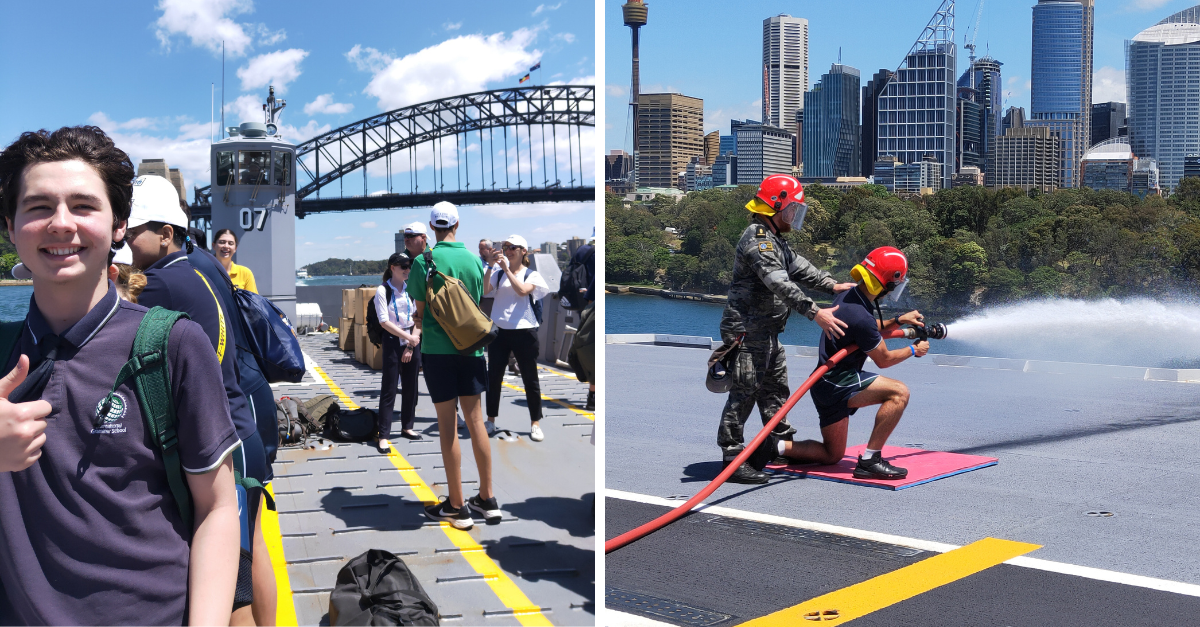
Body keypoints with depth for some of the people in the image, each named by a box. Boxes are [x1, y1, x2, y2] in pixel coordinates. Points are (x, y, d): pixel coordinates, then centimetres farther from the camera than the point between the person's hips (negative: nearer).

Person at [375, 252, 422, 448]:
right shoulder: (383, 291, -7)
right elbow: (384, 322, -12)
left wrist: (411, 345, -5)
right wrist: (407, 337, -16)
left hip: (412, 340, 4)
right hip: (392, 341, -4)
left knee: (410, 387, 10)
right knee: (389, 389, -5)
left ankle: (407, 427, 24)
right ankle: (382, 435, -3)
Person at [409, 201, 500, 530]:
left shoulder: (424, 261, -7)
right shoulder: (474, 260, 4)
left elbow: (420, 311, -2)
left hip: (438, 349, -4)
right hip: (471, 347, 4)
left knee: (448, 425, 1)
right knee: (475, 420, 11)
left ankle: (457, 506, 6)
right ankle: (487, 499, 17)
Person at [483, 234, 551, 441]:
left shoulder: (531, 275, 1)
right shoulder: (498, 273, 7)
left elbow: (522, 290, -18)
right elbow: (484, 290, -8)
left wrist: (506, 268, -17)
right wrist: (490, 266, -16)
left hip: (524, 331, -3)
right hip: (498, 330, 3)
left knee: (530, 378, 4)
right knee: (493, 377, 7)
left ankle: (535, 423, 12)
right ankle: (491, 420, 19)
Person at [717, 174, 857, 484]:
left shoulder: (774, 240, 18)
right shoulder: (758, 240, -18)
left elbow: (798, 266, 24)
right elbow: (780, 283, -29)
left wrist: (832, 285, 15)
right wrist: (815, 312, -35)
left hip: (767, 332, 11)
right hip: (748, 330, -11)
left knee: (776, 388, 19)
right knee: (745, 392, -10)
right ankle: (731, 459, -8)